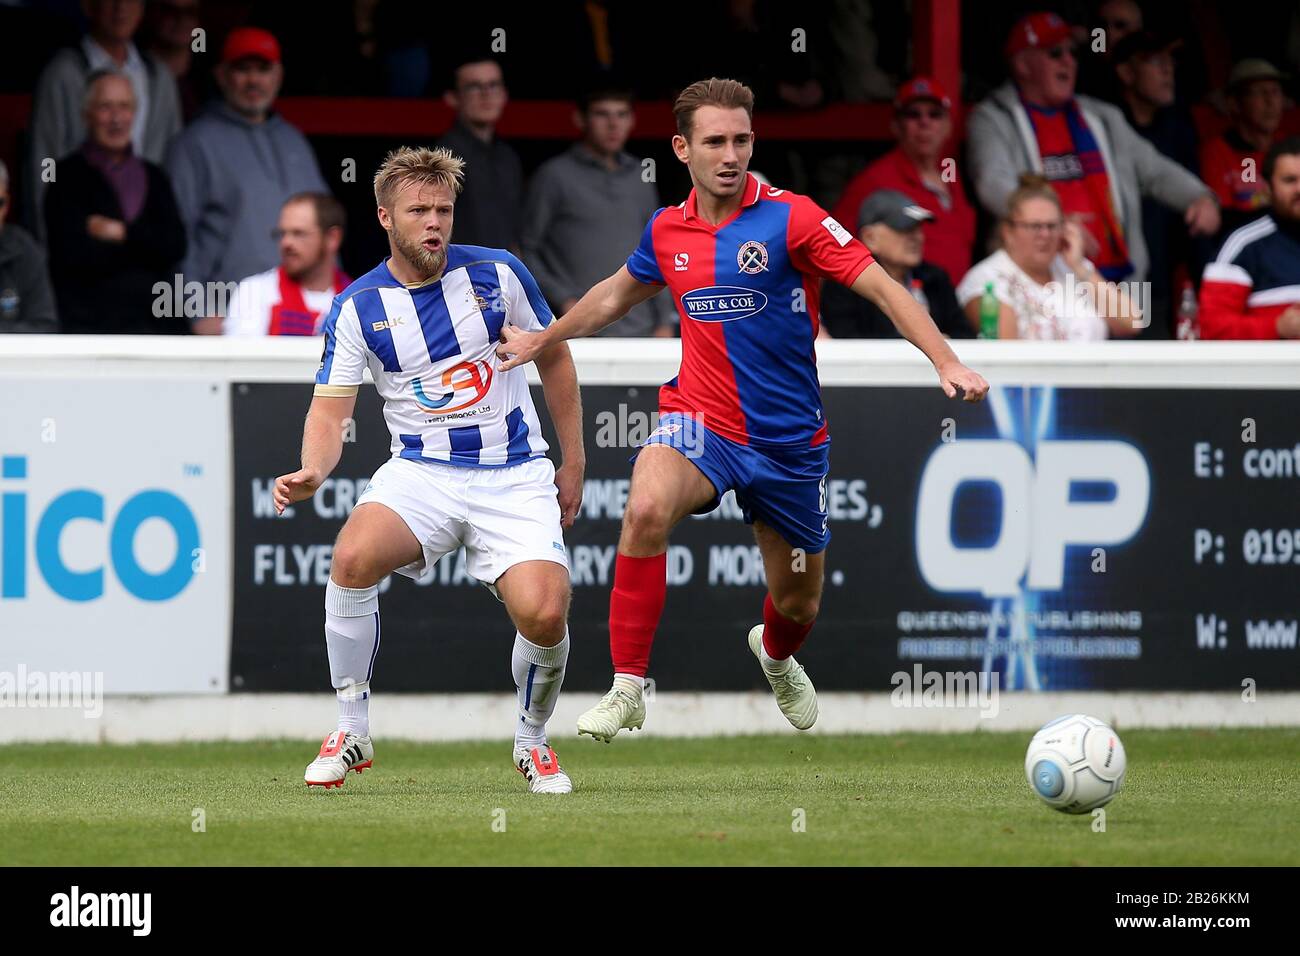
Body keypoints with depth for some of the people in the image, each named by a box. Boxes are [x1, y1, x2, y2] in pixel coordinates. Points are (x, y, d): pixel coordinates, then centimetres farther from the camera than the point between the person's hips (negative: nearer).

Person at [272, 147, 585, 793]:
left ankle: (532, 742, 10)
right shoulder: (357, 309, -3)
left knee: (543, 614, -22)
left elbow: (554, 359, 11)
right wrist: (312, 472, -26)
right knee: (353, 556, -31)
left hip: (515, 477, 0)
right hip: (422, 469, 0)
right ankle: (351, 734, -14)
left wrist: (573, 461, 12)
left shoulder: (497, 274, -2)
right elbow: (331, 407, -5)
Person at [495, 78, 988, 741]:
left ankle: (775, 654, 55)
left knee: (797, 605, 14)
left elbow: (882, 288, -13)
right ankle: (627, 688, -24)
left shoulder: (789, 218, -11)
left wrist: (947, 363, -26)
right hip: (699, 422, 1)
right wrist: (544, 339, 36)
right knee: (647, 508, -33)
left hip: (788, 438, -1)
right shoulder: (667, 232, 2)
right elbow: (619, 294, 24)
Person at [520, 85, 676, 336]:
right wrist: (562, 300, -10)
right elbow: (525, 251, 0)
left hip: (640, 333, 5)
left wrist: (664, 321, 14)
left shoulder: (640, 177, 17)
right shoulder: (556, 176, 1)